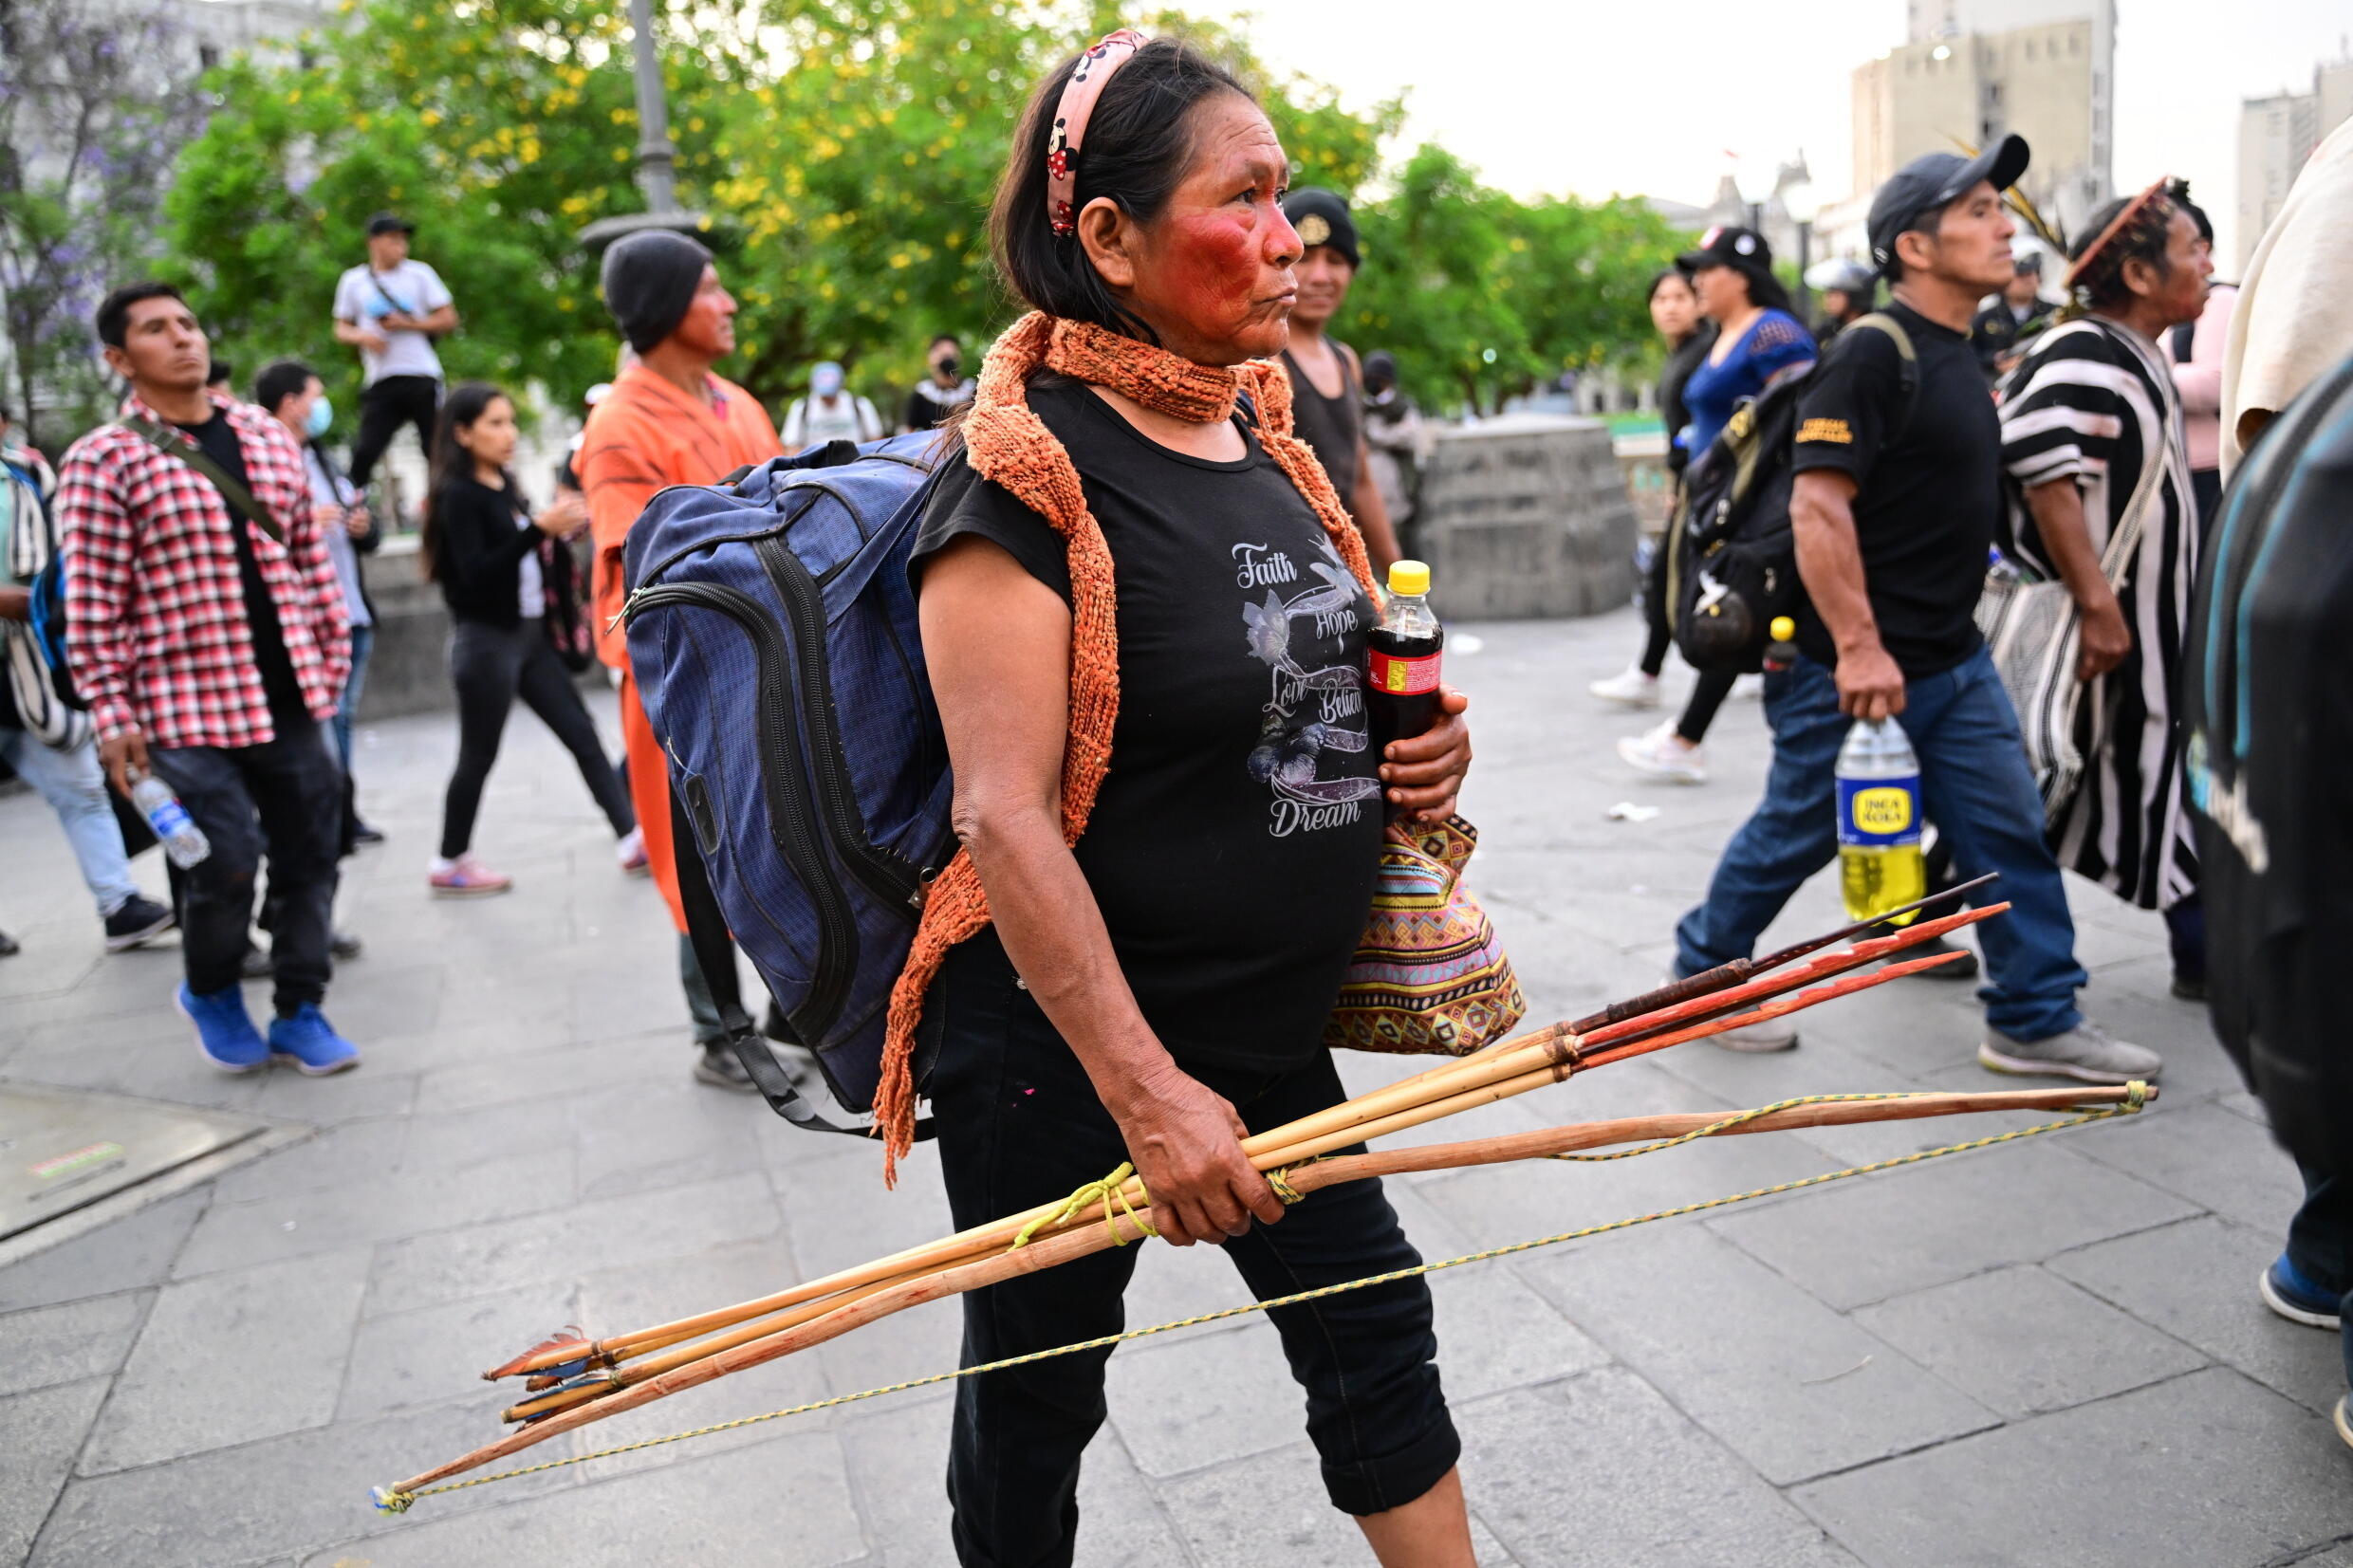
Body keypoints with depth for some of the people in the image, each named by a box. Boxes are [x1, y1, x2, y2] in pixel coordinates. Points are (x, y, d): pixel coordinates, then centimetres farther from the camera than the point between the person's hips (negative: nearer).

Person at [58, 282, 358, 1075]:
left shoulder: (266, 435, 11)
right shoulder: (101, 462, -4)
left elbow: (311, 554, 16)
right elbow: (93, 602, -7)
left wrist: (334, 651, 13)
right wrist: (111, 715, -10)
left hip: (292, 697, 5)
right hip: (190, 707, -5)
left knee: (309, 858, 8)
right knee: (227, 866, -4)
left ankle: (301, 1012, 22)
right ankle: (210, 993, 25)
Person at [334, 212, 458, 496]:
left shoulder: (420, 274, 6)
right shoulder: (353, 281, 10)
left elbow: (449, 321, 4)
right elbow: (341, 329, 16)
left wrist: (408, 324, -8)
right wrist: (363, 336, -6)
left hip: (422, 377, -1)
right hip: (380, 380, 1)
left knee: (437, 451, 1)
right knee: (365, 452, -5)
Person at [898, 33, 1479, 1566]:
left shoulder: (1270, 433, 5)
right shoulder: (1027, 471, -19)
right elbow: (1005, 818, -23)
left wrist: (1419, 742, -1)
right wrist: (1146, 1093, -24)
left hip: (1268, 1026, 7)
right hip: (1064, 1046, -7)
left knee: (1375, 1330, 18)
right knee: (1037, 1393, 15)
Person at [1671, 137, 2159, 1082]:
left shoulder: (1956, 355, 14)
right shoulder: (1873, 353, -15)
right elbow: (1817, 509, -23)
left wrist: (1940, 632, 21)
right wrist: (1858, 648, -27)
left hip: (1952, 659, 9)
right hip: (1852, 665, -8)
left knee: (2009, 832, 6)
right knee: (1801, 832, 6)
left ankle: (2036, 1021, 16)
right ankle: (1703, 972, 27)